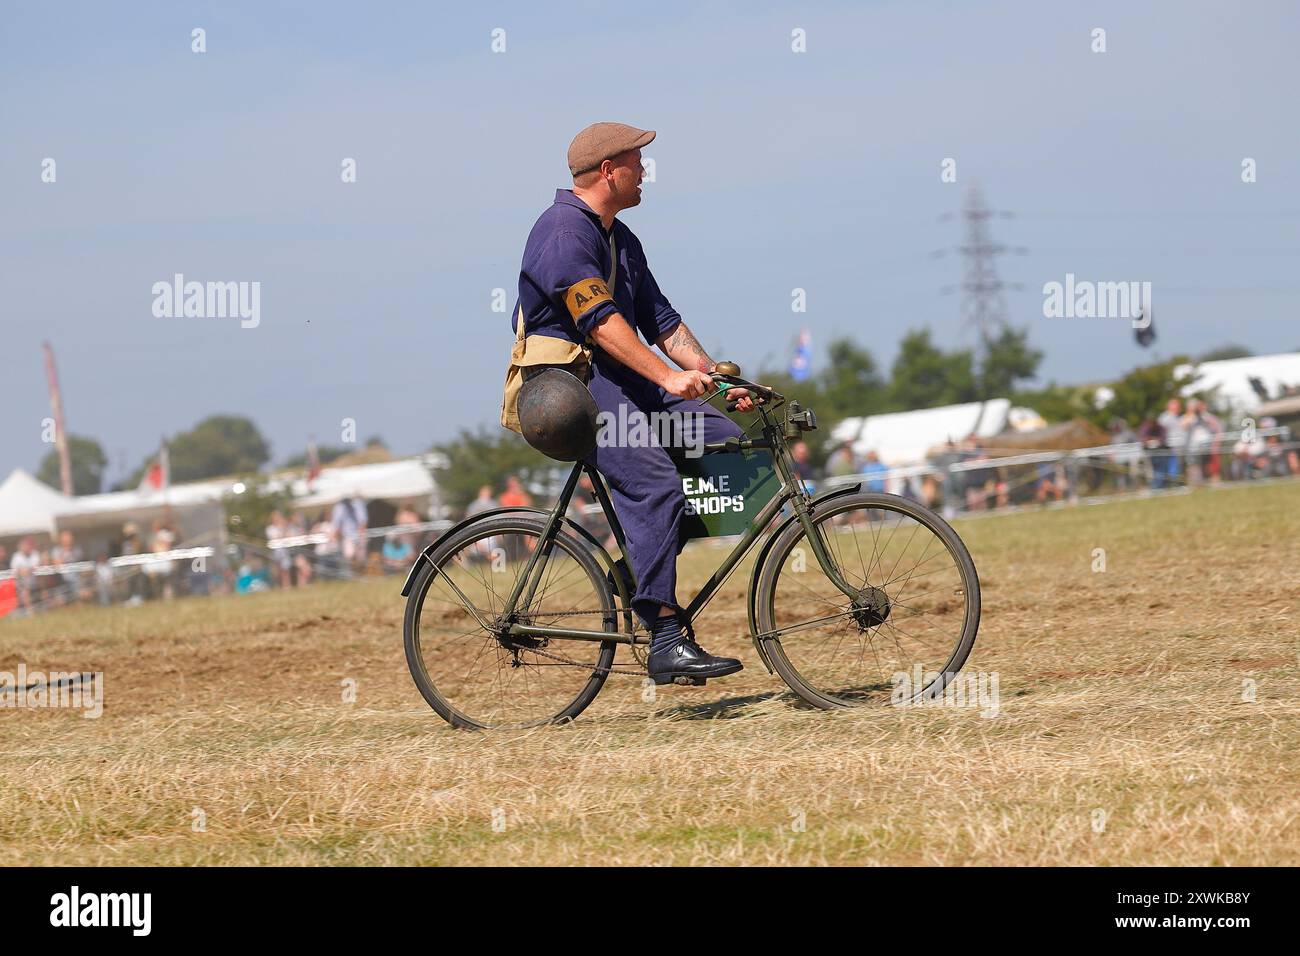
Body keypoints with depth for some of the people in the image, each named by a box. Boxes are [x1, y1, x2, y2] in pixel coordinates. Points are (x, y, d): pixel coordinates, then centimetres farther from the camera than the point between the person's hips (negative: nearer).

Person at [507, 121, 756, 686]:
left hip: (622, 381, 10)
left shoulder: (620, 240, 20)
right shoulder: (564, 231, -12)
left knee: (725, 440, -4)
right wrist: (669, 377, -28)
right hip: (571, 385, -10)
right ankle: (666, 642, -27)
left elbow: (660, 320, 17)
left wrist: (716, 377, 5)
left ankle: (644, 568, 2)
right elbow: (601, 321, -22)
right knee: (654, 484, -25)